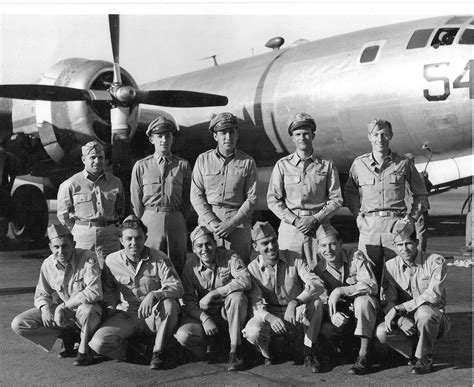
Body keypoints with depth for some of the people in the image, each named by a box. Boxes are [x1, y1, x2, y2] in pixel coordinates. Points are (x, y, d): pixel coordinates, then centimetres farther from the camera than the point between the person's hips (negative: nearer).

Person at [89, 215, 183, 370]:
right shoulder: (111, 261, 0)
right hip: (126, 316, 1)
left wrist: (154, 295, -33)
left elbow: (177, 287, -16)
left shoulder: (159, 259, -7)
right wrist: (110, 311, -3)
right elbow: (108, 293, 14)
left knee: (169, 304, -35)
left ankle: (158, 352, -14)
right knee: (98, 343, -24)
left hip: (153, 316, -1)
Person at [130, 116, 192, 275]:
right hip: (150, 220, -1)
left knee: (177, 265, 5)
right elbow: (136, 200, 6)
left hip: (176, 221, 1)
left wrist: (180, 222, 4)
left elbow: (187, 198, 9)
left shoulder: (183, 165, 6)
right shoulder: (141, 166, 5)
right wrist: (143, 225, 2)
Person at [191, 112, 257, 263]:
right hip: (208, 219, 1)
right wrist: (212, 222, -8)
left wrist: (232, 223, -10)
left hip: (238, 221, -1)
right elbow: (196, 195, 4)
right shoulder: (203, 160, 7)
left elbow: (251, 198, 1)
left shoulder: (247, 162, 4)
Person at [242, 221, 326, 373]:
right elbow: (256, 305, -13)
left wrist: (294, 303, -38)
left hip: (296, 315, 1)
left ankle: (309, 352, -11)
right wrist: (270, 317, -38)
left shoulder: (293, 258, -9)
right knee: (252, 331, -33)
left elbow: (318, 285, -21)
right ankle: (267, 353, 5)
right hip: (270, 316, 0)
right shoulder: (253, 268, -7)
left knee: (315, 302, -31)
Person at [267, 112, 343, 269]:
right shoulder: (282, 165, 5)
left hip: (319, 226, 0)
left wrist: (316, 219, -9)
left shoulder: (327, 165, 6)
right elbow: (273, 200, 3)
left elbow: (336, 199, 5)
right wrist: (294, 220, -9)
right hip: (290, 227, 0)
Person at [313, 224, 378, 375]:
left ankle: (364, 355, -29)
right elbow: (323, 300, -4)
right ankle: (343, 350, 6)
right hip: (342, 314, 2)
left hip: (365, 313, -2)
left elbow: (371, 286, -23)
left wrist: (341, 291, -31)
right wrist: (332, 314, -28)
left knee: (362, 298, -36)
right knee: (325, 330, -29)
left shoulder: (356, 257, -10)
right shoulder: (319, 270, 0)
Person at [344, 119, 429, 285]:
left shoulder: (403, 163, 6)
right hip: (368, 227, 1)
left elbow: (421, 194, 16)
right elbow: (349, 193, 22)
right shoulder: (359, 164, 9)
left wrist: (411, 217, 4)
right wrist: (358, 214, 9)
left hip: (396, 226, -1)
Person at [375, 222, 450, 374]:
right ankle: (414, 353, 2)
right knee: (382, 332, -25)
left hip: (435, 320, -3)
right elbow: (389, 302, -5)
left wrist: (400, 308, -27)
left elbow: (433, 296, -23)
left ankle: (425, 359, -14)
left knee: (424, 311, -38)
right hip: (407, 320, 3)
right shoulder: (390, 266, -2)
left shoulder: (435, 262, -12)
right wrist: (401, 320, -27)